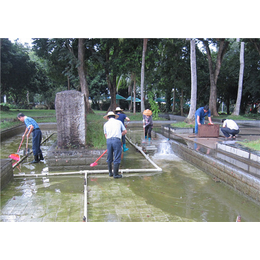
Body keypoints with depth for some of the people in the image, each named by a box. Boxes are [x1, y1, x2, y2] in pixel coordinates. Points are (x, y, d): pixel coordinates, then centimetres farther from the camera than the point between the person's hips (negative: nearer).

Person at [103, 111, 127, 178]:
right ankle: (115, 174, 4)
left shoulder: (106, 124, 18)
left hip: (108, 140, 3)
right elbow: (125, 131, 18)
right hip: (117, 140, -2)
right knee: (117, 158, 2)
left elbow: (106, 135, 14)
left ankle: (110, 173, 23)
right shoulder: (119, 122, 15)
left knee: (109, 158, 14)